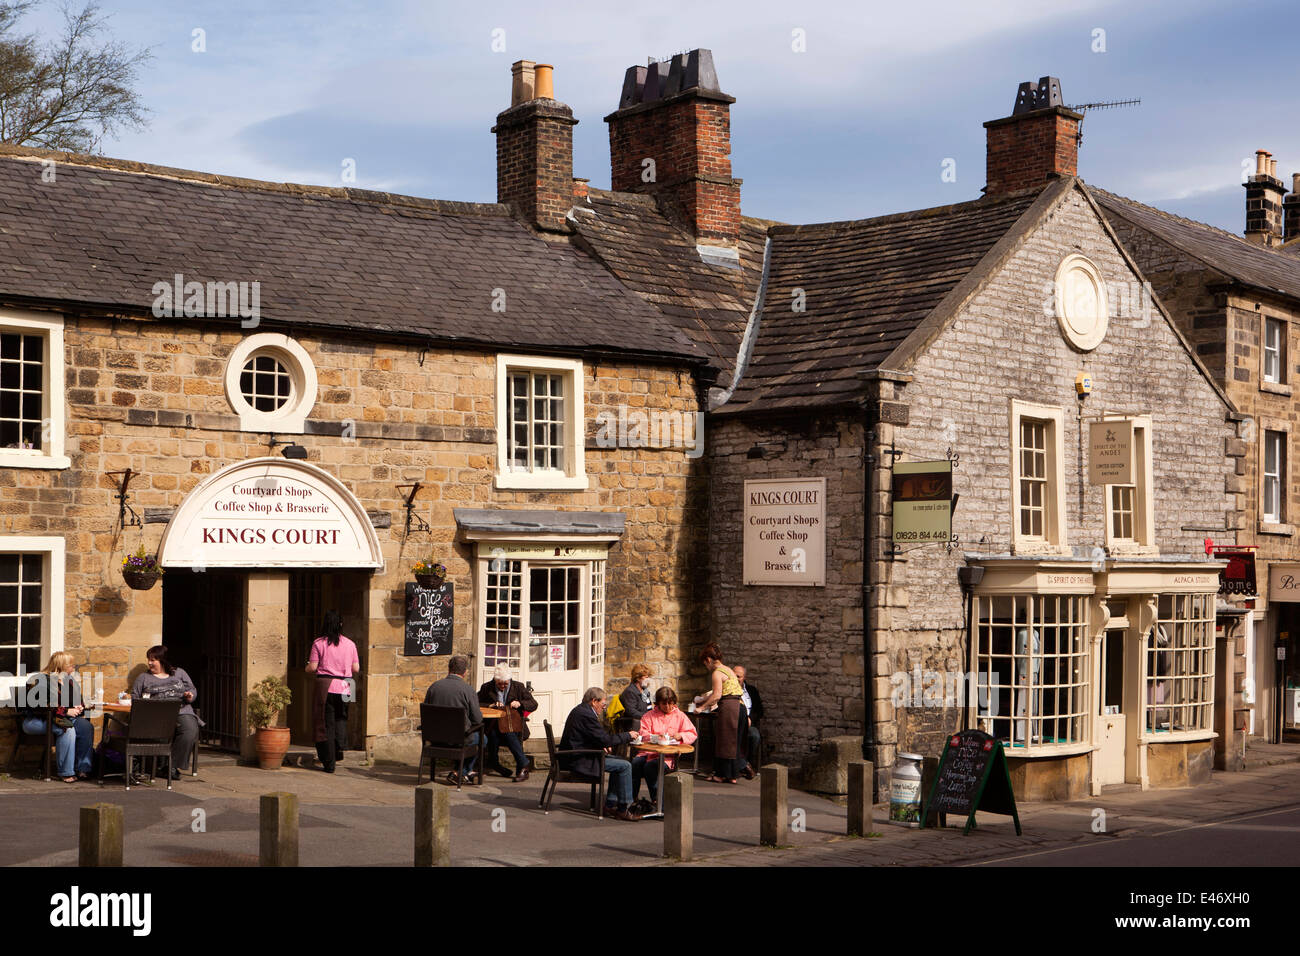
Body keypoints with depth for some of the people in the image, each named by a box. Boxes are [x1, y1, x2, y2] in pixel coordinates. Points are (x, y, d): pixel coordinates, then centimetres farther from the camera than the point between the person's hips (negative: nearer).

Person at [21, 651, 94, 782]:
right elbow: (40, 707, -24)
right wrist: (66, 711, -26)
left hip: (61, 718, 8)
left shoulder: (68, 680, 9)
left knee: (87, 726, -18)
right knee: (68, 730, -33)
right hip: (35, 721, -7)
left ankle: (83, 769, -16)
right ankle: (66, 773, -27)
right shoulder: (40, 681, -15)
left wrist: (78, 708, -4)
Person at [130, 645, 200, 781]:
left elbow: (192, 689, 22)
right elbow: (134, 698, 16)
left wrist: (190, 696, 0)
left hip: (181, 712, 1)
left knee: (190, 729, -32)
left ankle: (173, 765, -24)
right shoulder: (144, 678, 21)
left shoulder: (179, 673, 22)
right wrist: (143, 701, -5)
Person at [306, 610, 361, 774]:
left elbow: (312, 668, -6)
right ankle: (340, 746, -5)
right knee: (341, 718, 19)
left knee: (326, 724, 4)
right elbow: (356, 669, 5)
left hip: (325, 686, -2)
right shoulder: (350, 643, 4)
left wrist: (307, 668, 16)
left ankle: (329, 763, 5)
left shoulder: (319, 643, -4)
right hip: (344, 687, 2)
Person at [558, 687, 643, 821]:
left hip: (574, 757, 11)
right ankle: (623, 809, -5)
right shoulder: (586, 715, -19)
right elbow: (605, 739, -20)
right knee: (625, 766, -12)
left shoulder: (580, 710, 14)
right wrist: (628, 735, -9)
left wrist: (601, 746, 6)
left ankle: (610, 804, 14)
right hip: (579, 761, -11)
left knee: (620, 761, 18)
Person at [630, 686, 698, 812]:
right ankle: (632, 800, -20)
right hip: (649, 752, 3)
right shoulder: (650, 715, 17)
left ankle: (656, 801, -20)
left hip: (668, 756, -3)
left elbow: (693, 734, 8)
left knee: (651, 766, -32)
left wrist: (680, 735, -11)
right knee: (635, 763, -28)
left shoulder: (680, 716, 14)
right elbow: (643, 734, 4)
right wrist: (655, 737, -15)